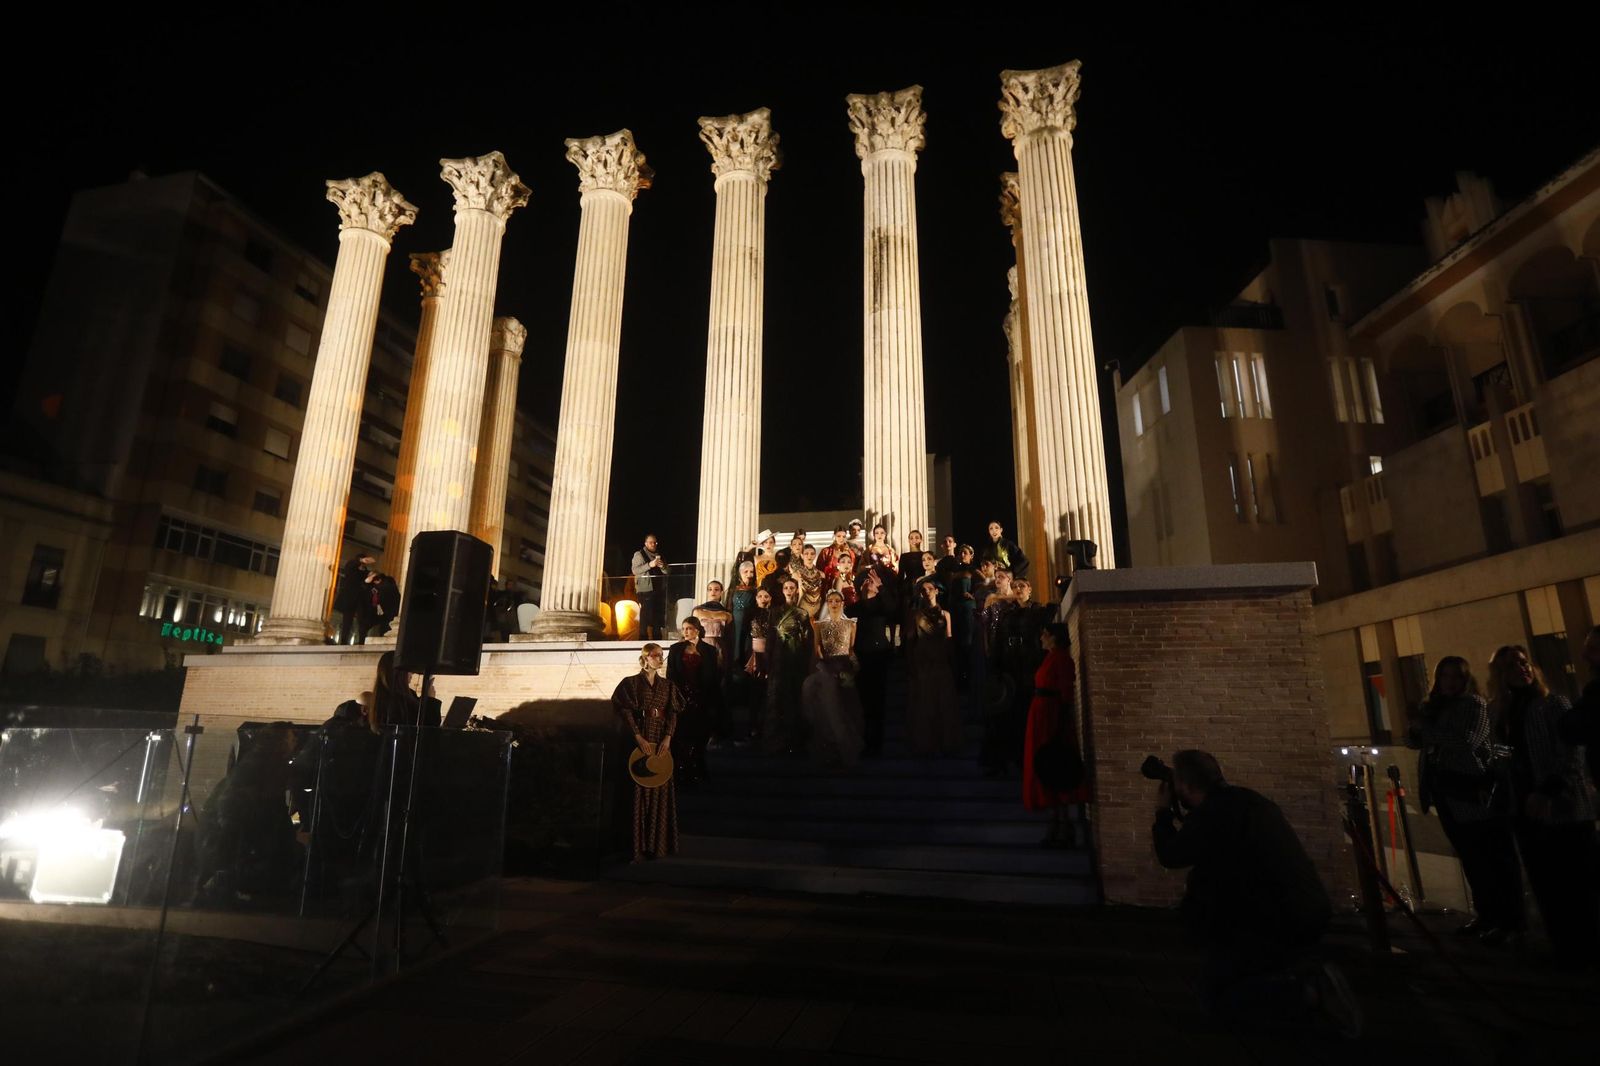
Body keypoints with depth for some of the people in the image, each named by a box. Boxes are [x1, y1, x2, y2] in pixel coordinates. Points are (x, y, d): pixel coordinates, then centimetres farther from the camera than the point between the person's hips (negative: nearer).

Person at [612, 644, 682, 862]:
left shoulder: (667, 685, 12)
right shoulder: (631, 683, -1)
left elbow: (673, 713, 4)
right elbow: (625, 711, -9)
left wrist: (668, 737, -11)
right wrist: (639, 738, -18)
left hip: (662, 741, 4)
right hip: (639, 740, -4)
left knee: (662, 789, 5)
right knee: (639, 789, -3)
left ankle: (659, 842, 14)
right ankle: (638, 844, 3)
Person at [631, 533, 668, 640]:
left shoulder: (659, 556, 21)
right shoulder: (639, 554, 5)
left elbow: (667, 572, 18)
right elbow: (635, 570, -8)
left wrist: (663, 566, -4)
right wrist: (650, 565, -19)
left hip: (659, 590, 5)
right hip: (645, 590, -5)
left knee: (659, 617, 1)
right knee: (646, 616, -11)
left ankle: (657, 638, 7)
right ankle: (644, 638, -7)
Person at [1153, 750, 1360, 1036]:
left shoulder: (1210, 813, -17)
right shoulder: (1244, 800, 10)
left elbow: (1171, 857, -3)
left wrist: (1163, 813, 10)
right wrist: (1180, 822, 24)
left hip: (1277, 925, -9)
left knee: (1217, 994, 4)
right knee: (1197, 905, 21)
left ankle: (1305, 989, -11)